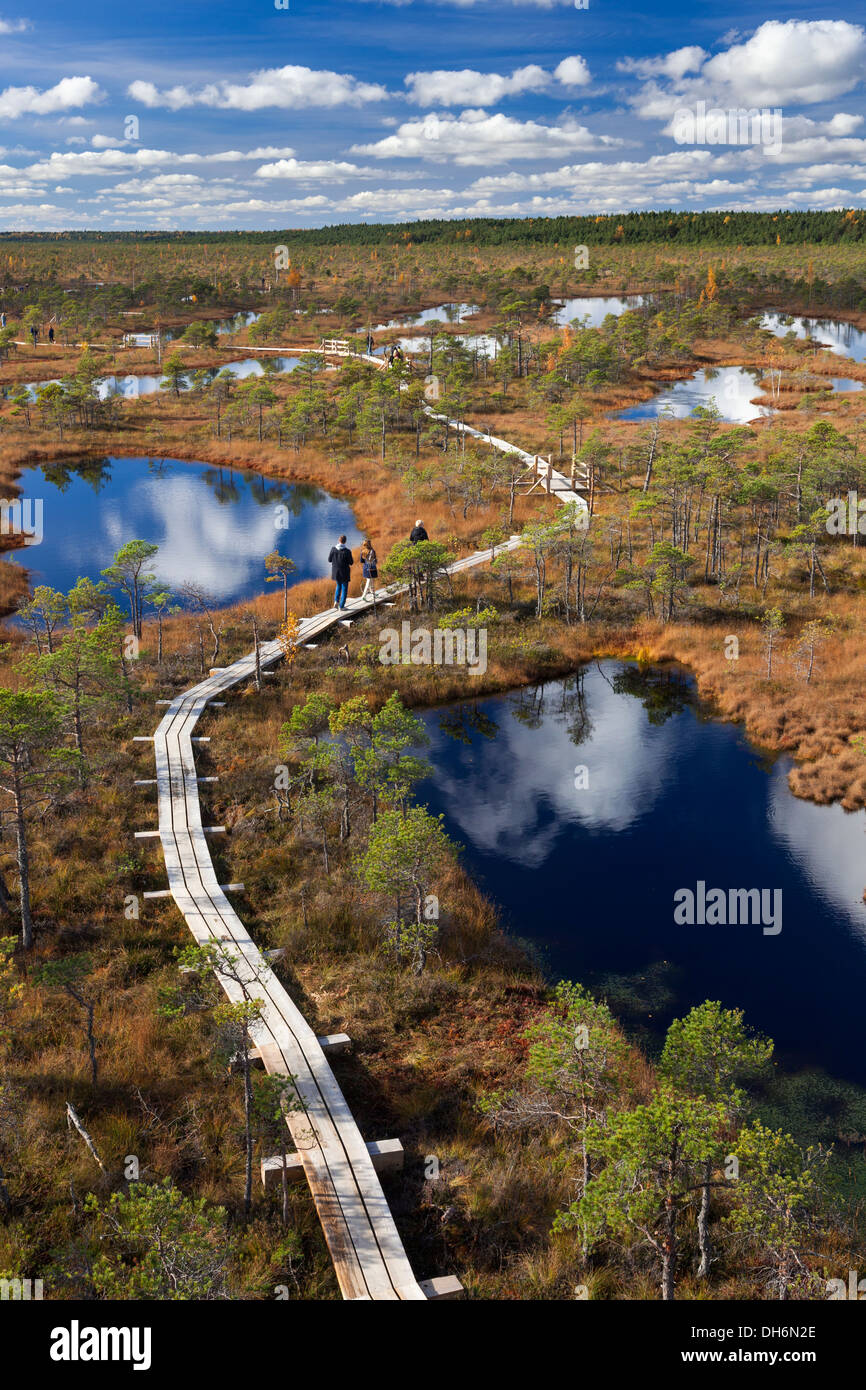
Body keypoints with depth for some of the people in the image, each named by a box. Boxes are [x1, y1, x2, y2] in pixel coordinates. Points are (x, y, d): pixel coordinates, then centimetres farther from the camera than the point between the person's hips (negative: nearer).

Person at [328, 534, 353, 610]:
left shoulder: (333, 549, -11)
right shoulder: (347, 551, -20)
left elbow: (329, 560, 0)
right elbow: (351, 563, -10)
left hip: (335, 572, 4)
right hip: (344, 573, -4)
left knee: (338, 585, 28)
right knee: (344, 589, 12)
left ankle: (336, 601, 12)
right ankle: (341, 606, 14)